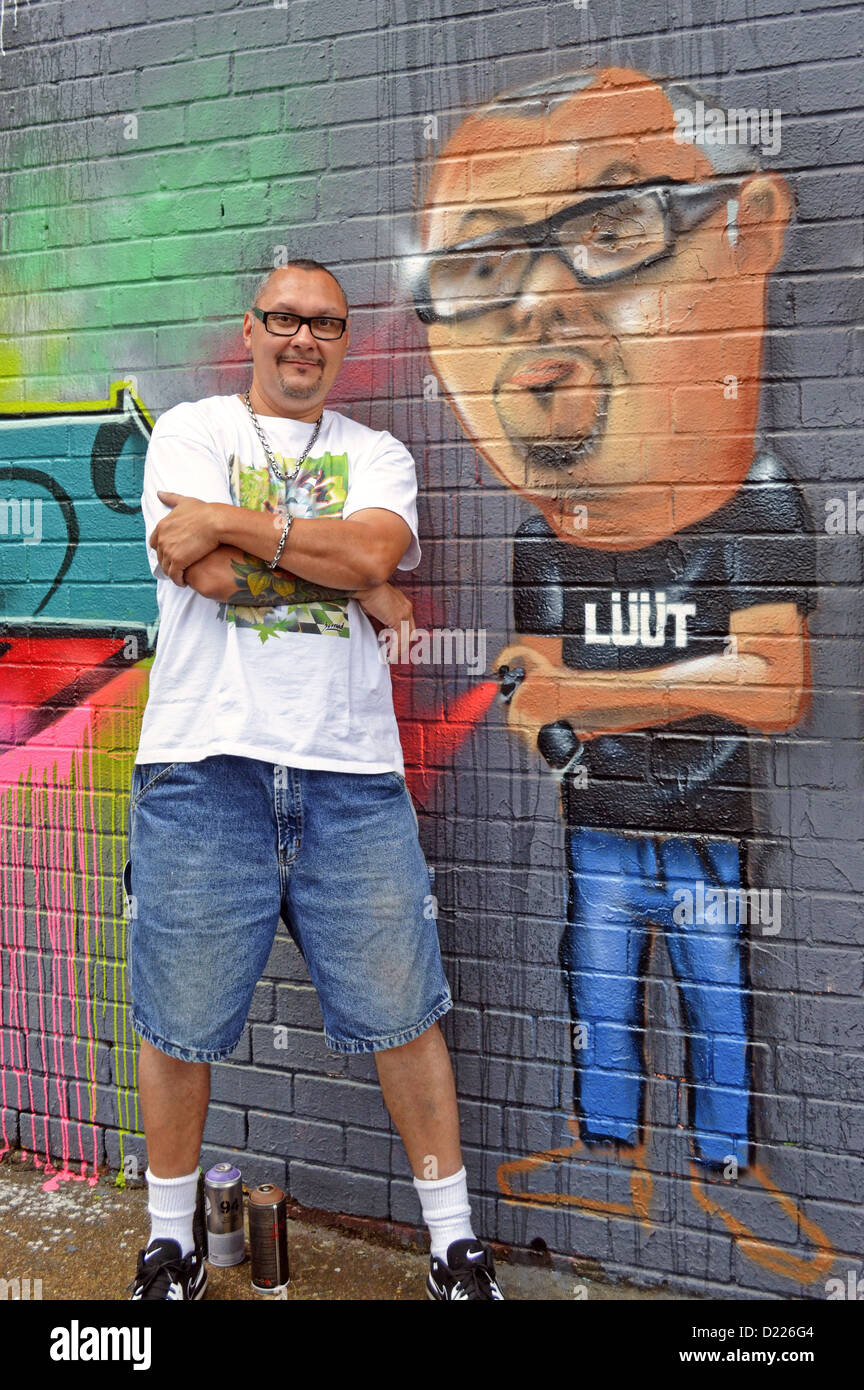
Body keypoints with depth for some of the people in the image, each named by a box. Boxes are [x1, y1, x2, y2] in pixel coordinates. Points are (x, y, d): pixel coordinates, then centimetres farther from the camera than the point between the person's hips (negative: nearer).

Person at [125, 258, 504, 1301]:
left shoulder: (378, 454, 14)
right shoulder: (189, 430, 8)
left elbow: (373, 550, -9)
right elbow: (208, 570, -9)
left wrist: (233, 520, -10)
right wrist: (358, 583, -2)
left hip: (352, 769, 2)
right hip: (205, 760, -1)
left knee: (402, 1012, 5)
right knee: (179, 1022, 7)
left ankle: (456, 1243, 22)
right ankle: (172, 1236, 29)